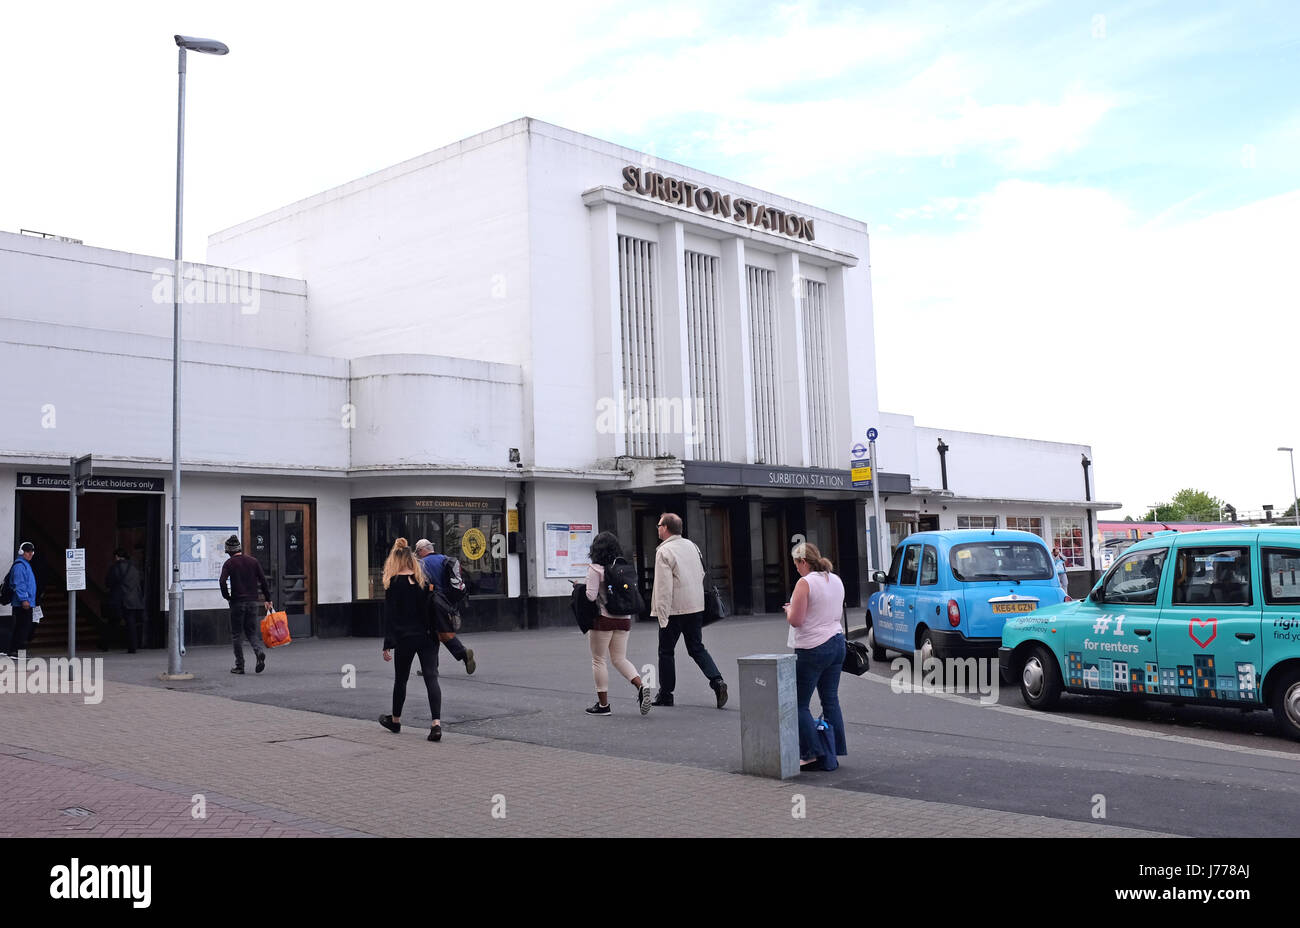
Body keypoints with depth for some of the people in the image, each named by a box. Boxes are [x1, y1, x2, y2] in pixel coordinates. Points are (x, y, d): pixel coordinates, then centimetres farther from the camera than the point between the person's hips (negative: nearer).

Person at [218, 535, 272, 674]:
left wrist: (227, 597, -2)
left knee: (236, 635, 7)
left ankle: (239, 666, 8)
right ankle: (260, 651, -16)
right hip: (253, 602, 3)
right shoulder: (253, 561, 8)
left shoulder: (229, 563, -3)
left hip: (237, 602, -3)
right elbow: (263, 580, 6)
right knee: (251, 632, 12)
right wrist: (267, 599, 13)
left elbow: (223, 581, -17)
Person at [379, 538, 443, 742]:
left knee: (400, 679, 15)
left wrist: (387, 645, -6)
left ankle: (395, 721, 33)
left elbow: (389, 615, -8)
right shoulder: (425, 578, 4)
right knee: (431, 678, -3)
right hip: (427, 637, 2)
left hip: (405, 638, -2)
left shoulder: (394, 582, -6)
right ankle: (436, 723, -17)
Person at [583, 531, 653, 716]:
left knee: (598, 660, 8)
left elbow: (591, 596, -15)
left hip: (603, 619, -6)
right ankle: (641, 687, -8)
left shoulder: (595, 569, -11)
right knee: (619, 659, 15)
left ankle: (603, 704, 10)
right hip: (624, 619, 6)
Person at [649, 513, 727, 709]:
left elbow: (664, 586, -17)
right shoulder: (691, 545, 9)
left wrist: (662, 616, -16)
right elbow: (701, 575, 14)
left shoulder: (664, 551, -12)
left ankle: (665, 694, 15)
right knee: (697, 648, 12)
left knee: (666, 651, 8)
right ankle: (717, 681, -7)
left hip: (674, 609, -6)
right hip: (696, 606, 6)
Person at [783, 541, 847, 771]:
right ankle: (835, 752, 14)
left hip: (813, 649, -8)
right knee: (831, 700, 13)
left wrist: (789, 609, 3)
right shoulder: (836, 580, 10)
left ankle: (812, 754, -3)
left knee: (800, 704, 1)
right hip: (837, 642, 8)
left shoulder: (805, 583, -15)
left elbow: (795, 620, -17)